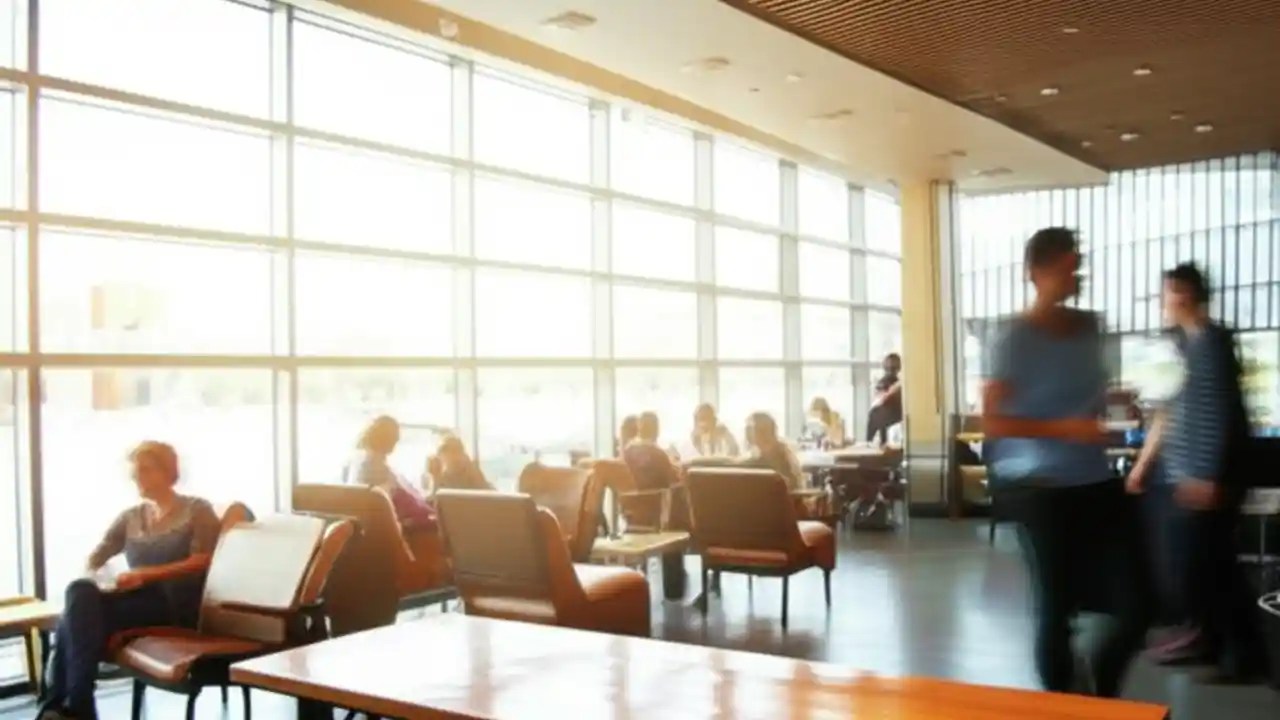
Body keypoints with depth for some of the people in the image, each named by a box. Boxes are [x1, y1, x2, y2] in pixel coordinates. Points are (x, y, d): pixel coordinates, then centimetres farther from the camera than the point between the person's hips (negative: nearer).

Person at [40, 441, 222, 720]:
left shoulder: (197, 510, 7)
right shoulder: (130, 517, 22)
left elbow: (202, 563, -7)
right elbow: (96, 557, 14)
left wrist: (145, 575, -19)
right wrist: (90, 575, -11)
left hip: (176, 603, -5)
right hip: (137, 598, 5)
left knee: (79, 615, -26)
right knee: (80, 592, -29)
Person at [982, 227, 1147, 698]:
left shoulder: (1089, 326, 9)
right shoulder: (1015, 339, -10)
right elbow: (992, 422, -14)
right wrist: (1063, 428, -21)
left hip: (1097, 482, 6)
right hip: (1042, 490, -6)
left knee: (1136, 606, 4)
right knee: (1056, 608, 3)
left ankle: (1100, 694, 30)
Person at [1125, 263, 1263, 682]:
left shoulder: (1212, 342, -13)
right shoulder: (1185, 343, 14)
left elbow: (1218, 413, -19)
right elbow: (1172, 410, 19)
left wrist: (1206, 475, -21)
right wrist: (1143, 463, 20)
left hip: (1210, 475, -9)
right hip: (1188, 473, 9)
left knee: (1212, 561, -3)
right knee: (1191, 557, 14)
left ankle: (1244, 652, 8)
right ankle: (1206, 633, 26)